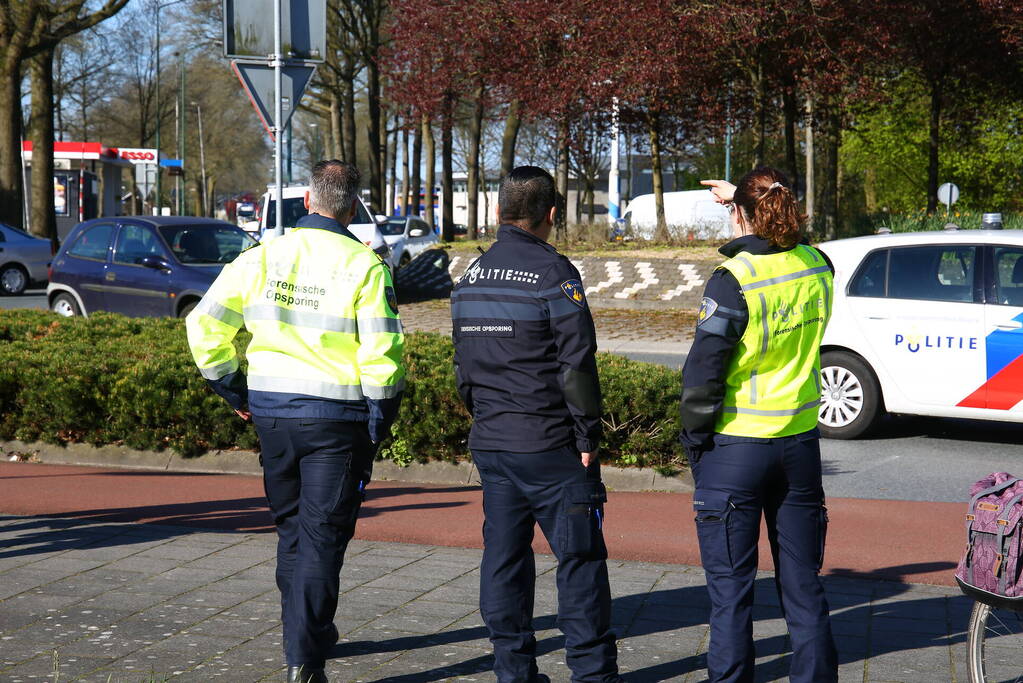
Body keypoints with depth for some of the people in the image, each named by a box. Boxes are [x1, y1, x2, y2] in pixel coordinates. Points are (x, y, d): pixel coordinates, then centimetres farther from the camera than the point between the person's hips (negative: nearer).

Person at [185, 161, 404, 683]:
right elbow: (382, 349, -13)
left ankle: (307, 632, 31)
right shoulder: (364, 265, -8)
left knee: (291, 527, 19)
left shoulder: (262, 256, 2)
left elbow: (206, 323, 0)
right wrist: (381, 418, -2)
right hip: (337, 417, -4)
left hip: (270, 410, 4)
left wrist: (231, 388, 10)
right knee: (322, 535, 1)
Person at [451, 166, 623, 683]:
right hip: (550, 445, -6)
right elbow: (577, 364, -14)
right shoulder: (554, 273, -11)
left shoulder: (469, 278, 11)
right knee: (579, 557, 0)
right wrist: (588, 436, -8)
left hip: (489, 442, 6)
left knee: (503, 557, 9)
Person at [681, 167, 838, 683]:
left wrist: (694, 439, -1)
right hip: (800, 443, 5)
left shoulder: (733, 279, -16)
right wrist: (741, 196, 36)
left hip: (737, 447, -5)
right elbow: (787, 238, 27)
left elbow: (704, 370, -14)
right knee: (802, 583, 13)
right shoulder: (818, 266, 1)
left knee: (730, 587, 4)